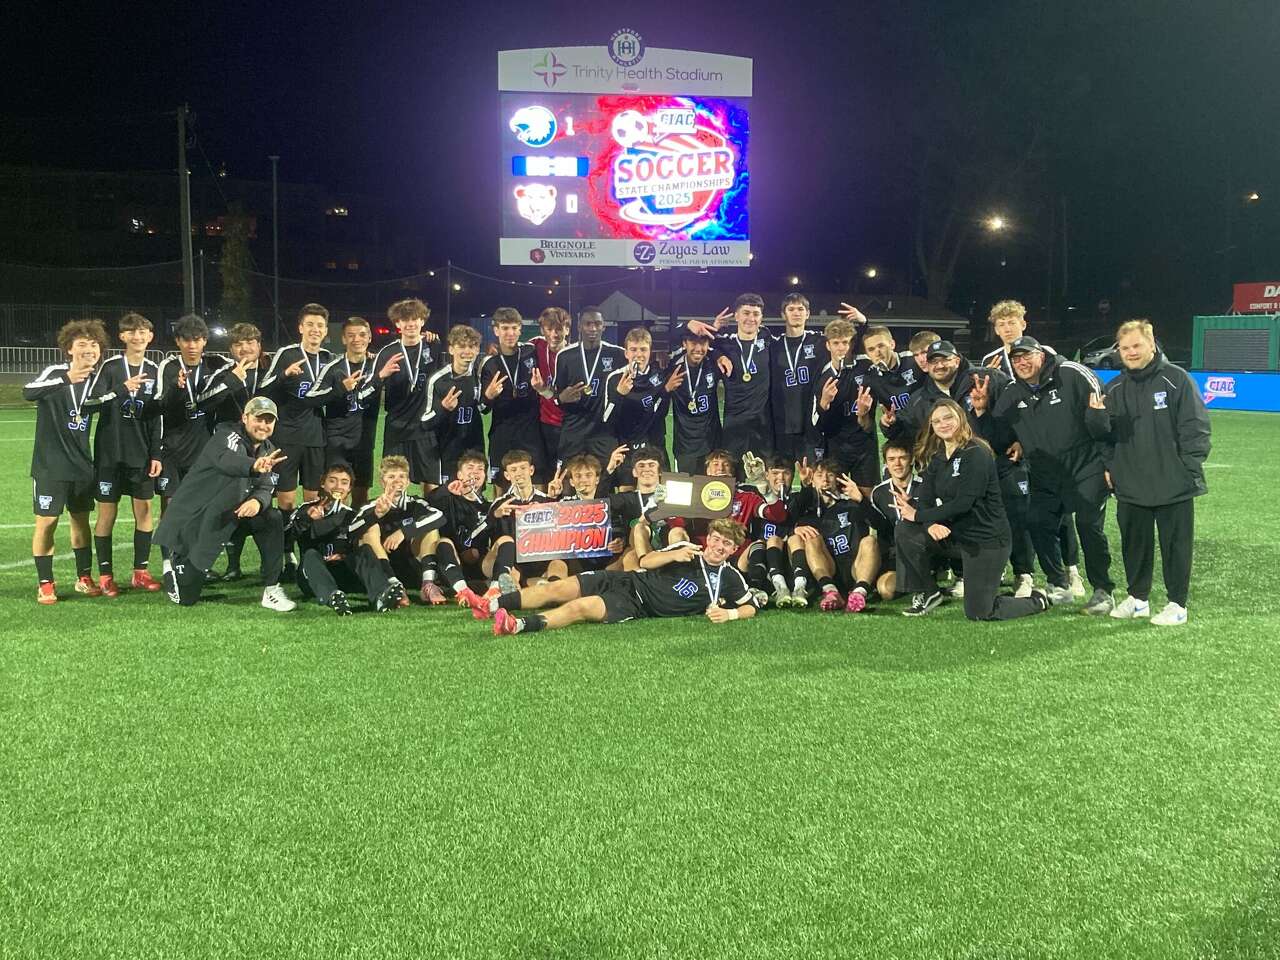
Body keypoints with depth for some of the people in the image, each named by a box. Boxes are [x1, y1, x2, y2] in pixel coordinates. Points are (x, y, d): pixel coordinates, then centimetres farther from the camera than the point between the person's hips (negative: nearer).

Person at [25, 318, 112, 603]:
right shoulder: (55, 373, -14)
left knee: (81, 518, 11)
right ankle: (45, 584, 8)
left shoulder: (95, 379, 4)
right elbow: (28, 392, -32)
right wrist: (67, 379, -48)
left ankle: (84, 578, 22)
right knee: (47, 520, -2)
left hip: (82, 464, 5)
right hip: (50, 465, -5)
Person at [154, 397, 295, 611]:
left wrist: (257, 501, -30)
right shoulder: (228, 434, -14)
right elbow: (225, 459, -38)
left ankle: (272, 590, -8)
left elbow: (266, 489, -5)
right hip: (189, 519, -7)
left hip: (226, 515, 7)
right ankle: (174, 559, 15)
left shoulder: (269, 452, 8)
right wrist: (254, 466, -59)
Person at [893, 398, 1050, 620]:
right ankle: (926, 594, 4)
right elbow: (925, 499, -3)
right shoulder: (936, 458, 7)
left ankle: (1037, 601, 22)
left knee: (978, 613, -5)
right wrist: (931, 524, -25)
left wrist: (918, 515, -20)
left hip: (986, 539, -7)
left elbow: (963, 503, -24)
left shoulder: (976, 454, -17)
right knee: (904, 533, -14)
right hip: (953, 534, 7)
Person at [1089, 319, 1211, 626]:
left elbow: (1196, 428, -7)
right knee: (1134, 543, 13)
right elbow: (1105, 434, 13)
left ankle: (1177, 603, 15)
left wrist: (1189, 470, -11)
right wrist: (1099, 416, -7)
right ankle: (1137, 598, 27)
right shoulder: (1114, 388, 9)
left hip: (1173, 485, -4)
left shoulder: (1176, 379, -5)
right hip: (1130, 486, 5)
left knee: (1175, 544, 4)